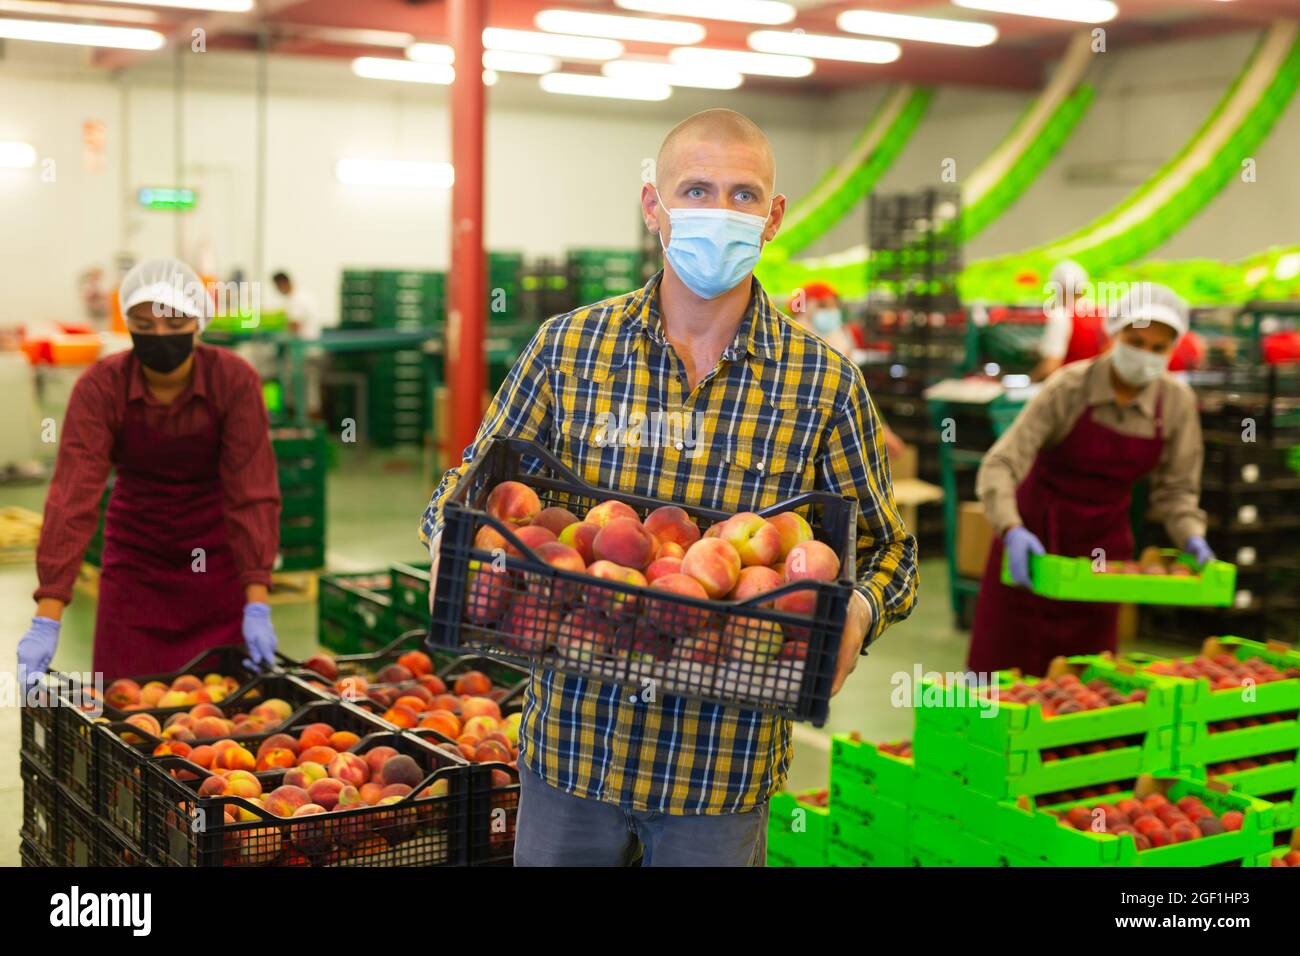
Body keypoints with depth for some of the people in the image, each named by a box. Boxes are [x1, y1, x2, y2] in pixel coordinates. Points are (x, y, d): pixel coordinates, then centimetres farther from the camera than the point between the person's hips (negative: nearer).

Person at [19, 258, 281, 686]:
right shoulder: (100, 386, -18)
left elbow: (253, 492, -21)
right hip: (136, 553, 1)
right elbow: (73, 495, -25)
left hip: (216, 552, 0)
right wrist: (47, 619, -31)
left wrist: (257, 606, -28)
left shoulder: (234, 380, -19)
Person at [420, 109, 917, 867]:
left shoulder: (825, 382, -5)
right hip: (572, 742, 1)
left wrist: (858, 611, -18)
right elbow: (464, 491, 7)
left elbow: (887, 549, 4)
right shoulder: (568, 347, -3)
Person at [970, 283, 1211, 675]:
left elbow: (1175, 488, 3)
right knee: (1005, 664, 3)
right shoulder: (1070, 387, -18)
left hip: (1104, 539, 3)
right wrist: (1012, 531, -41)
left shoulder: (1177, 402, -8)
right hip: (1035, 531, -2)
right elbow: (1000, 465, -25)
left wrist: (1192, 539, -16)